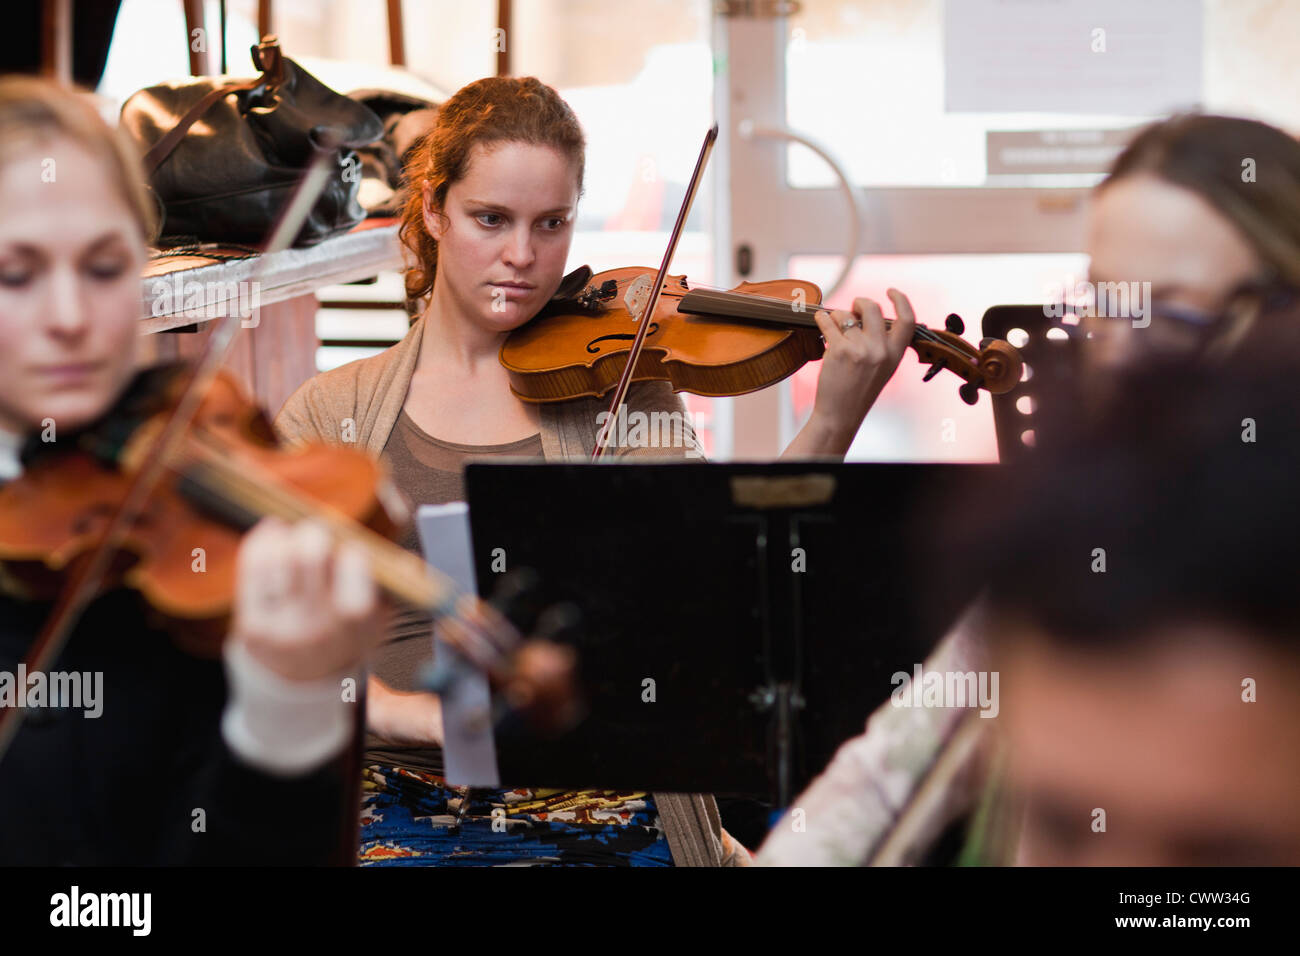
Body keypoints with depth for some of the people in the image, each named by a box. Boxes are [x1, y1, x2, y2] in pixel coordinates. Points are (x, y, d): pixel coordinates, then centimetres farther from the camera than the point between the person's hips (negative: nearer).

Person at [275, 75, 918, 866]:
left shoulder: (622, 398, 9)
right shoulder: (330, 414, 10)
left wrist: (833, 425, -19)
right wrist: (410, 712, -20)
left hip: (596, 805, 0)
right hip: (396, 802, 0)